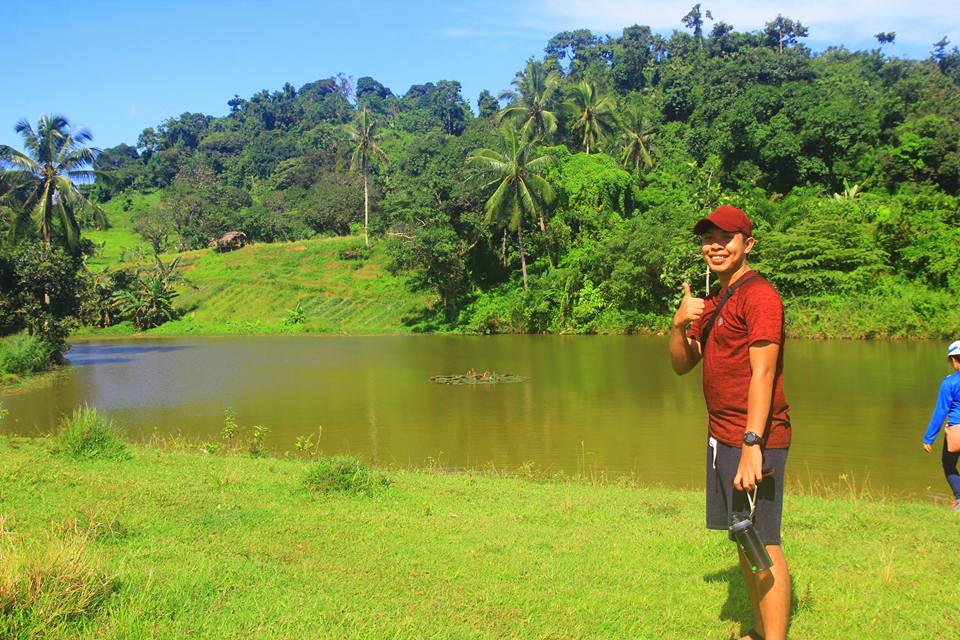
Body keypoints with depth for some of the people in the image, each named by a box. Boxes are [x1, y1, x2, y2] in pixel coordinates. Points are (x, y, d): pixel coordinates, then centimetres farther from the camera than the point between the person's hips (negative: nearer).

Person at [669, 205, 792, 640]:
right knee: (742, 540, 15)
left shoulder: (757, 295, -11)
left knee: (763, 544, -6)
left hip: (753, 440, -9)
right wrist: (679, 322, -4)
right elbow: (681, 364, 15)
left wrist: (751, 444, -25)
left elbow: (762, 374, -19)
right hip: (721, 437, 9)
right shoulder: (713, 302, 18)